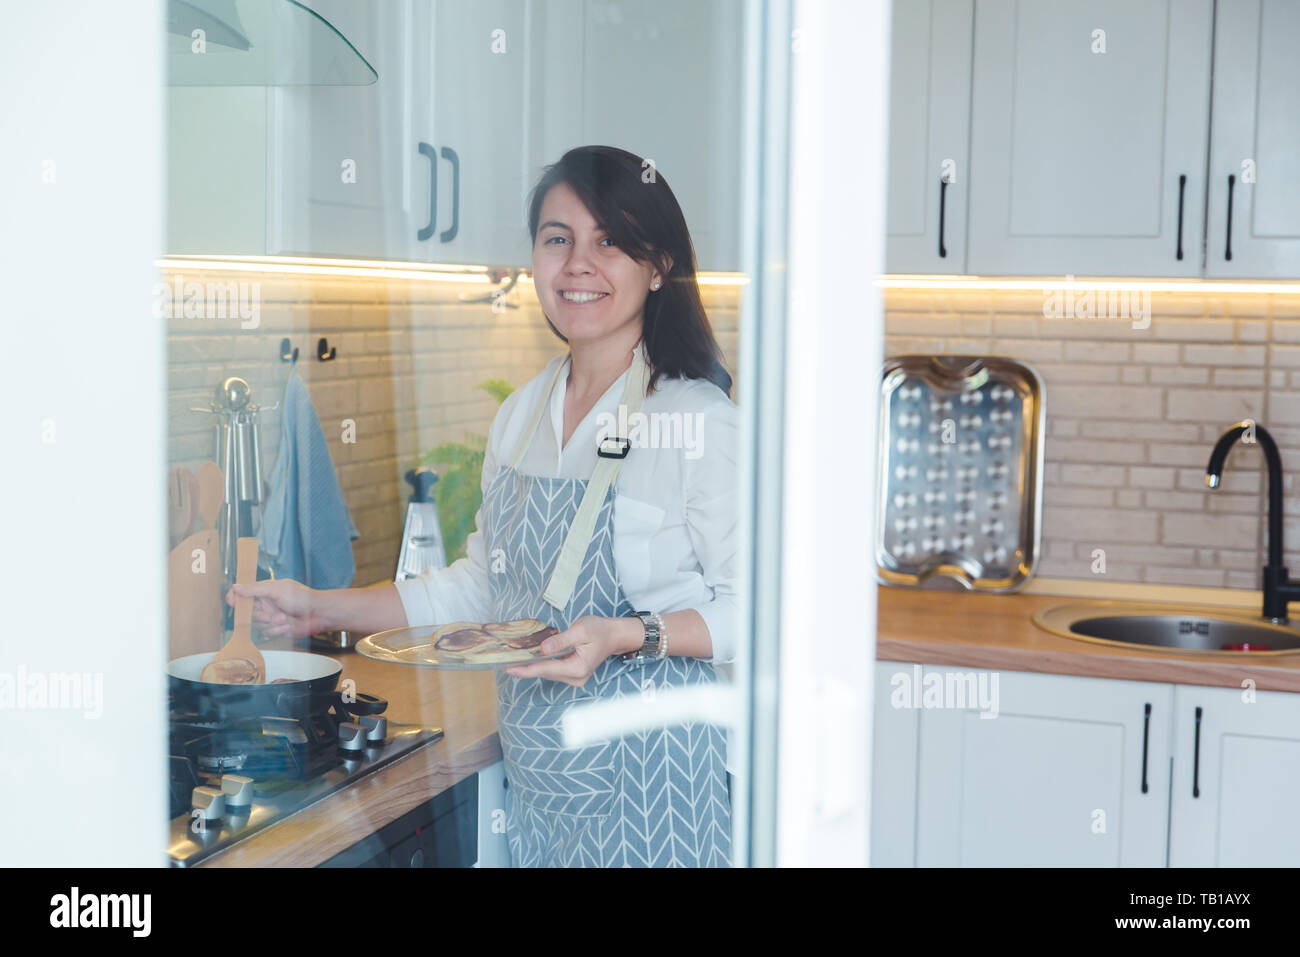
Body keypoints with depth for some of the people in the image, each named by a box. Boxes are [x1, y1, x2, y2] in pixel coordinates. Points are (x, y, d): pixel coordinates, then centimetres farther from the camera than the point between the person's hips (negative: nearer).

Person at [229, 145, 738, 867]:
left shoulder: (701, 421, -14)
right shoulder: (520, 414, 8)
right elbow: (481, 586, 15)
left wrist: (626, 636, -25)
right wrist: (322, 609, 11)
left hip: (646, 767, -6)